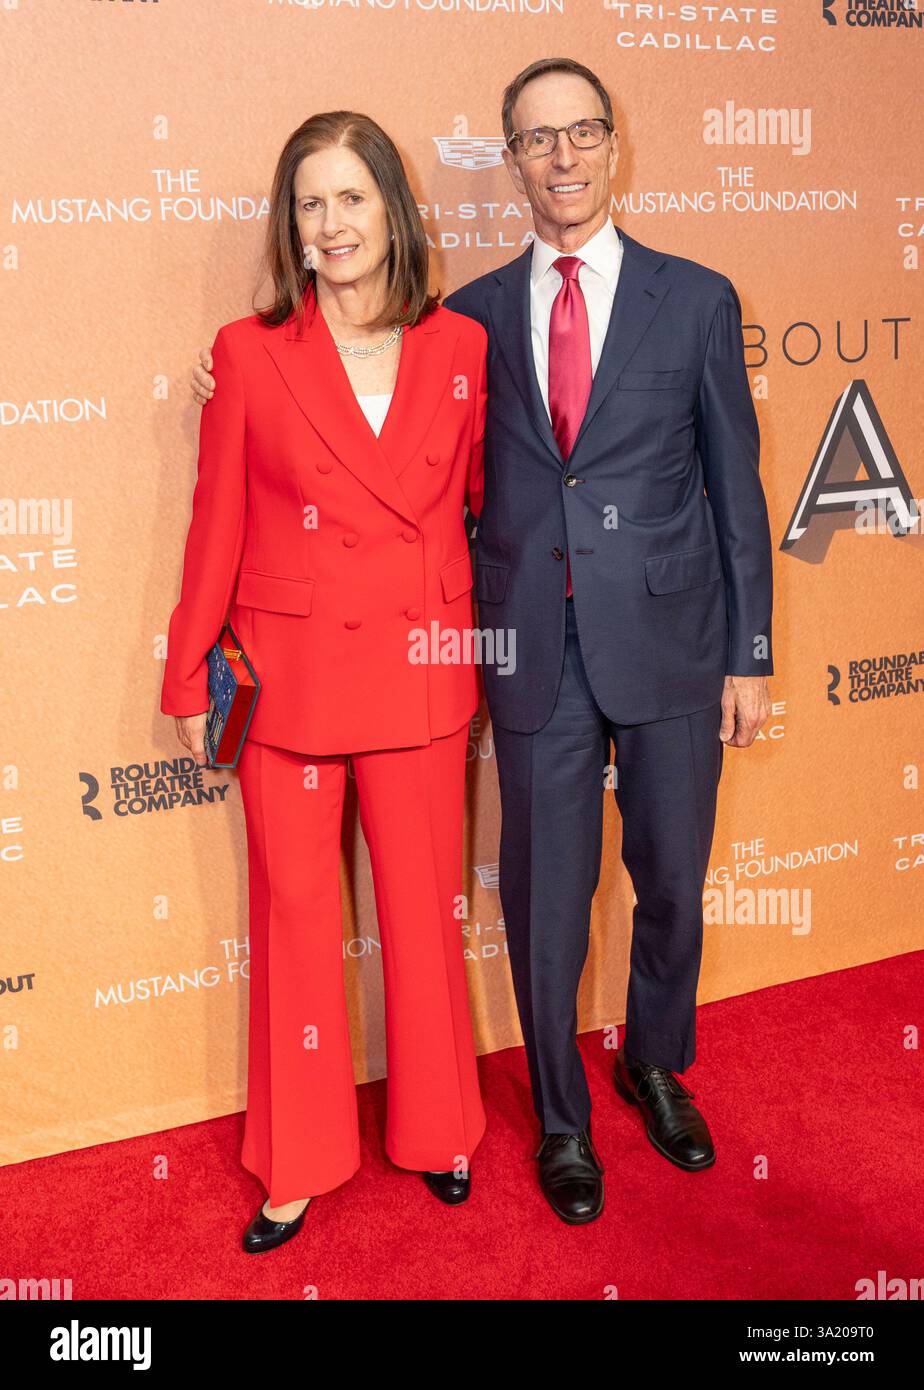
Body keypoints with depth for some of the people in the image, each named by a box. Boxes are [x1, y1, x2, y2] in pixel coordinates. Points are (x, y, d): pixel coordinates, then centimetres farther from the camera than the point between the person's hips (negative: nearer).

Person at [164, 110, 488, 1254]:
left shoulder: (461, 347, 2)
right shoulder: (250, 351, -3)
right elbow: (217, 523, 1)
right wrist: (190, 677, 2)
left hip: (420, 674, 1)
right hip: (289, 675, -1)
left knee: (424, 905, 13)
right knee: (295, 914, 10)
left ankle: (437, 1130, 36)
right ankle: (299, 1167, 28)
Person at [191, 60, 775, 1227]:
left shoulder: (696, 299, 3)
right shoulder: (473, 316, 6)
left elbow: (736, 488, 3)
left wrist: (748, 657, 1)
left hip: (668, 645, 0)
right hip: (536, 654, 1)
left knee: (671, 881, 14)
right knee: (545, 899, 9)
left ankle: (656, 1065, 43)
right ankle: (561, 1120, 33)